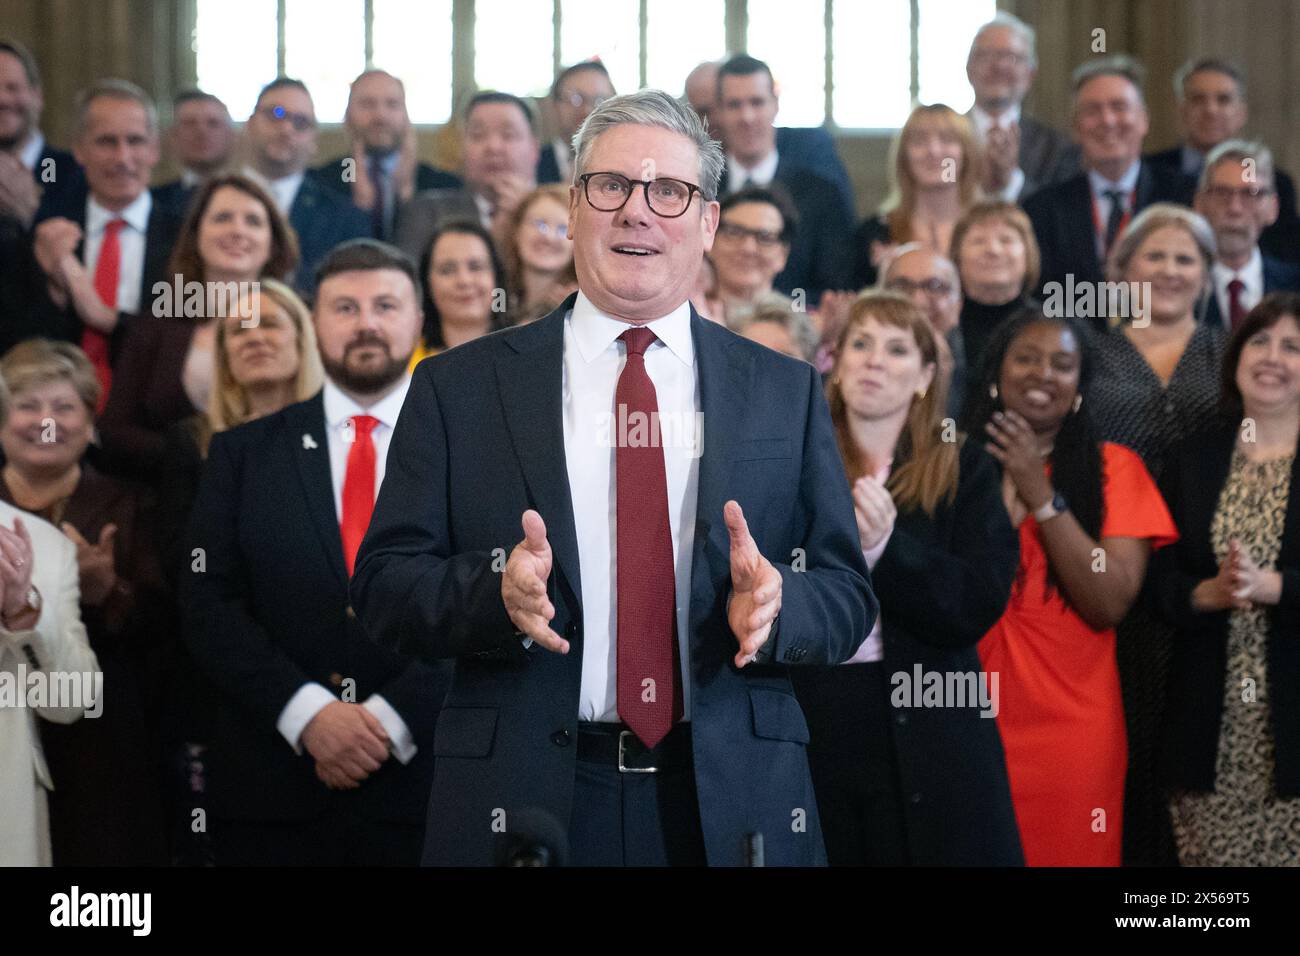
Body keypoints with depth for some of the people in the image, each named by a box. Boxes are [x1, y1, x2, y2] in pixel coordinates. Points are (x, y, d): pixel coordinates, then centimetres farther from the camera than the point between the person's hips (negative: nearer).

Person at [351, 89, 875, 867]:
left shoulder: (787, 392, 8)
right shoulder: (458, 388, 4)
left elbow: (848, 598, 4)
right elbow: (384, 584, 0)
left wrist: (776, 604, -17)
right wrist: (495, 591, -19)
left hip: (731, 806, 1)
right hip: (525, 804, -1)